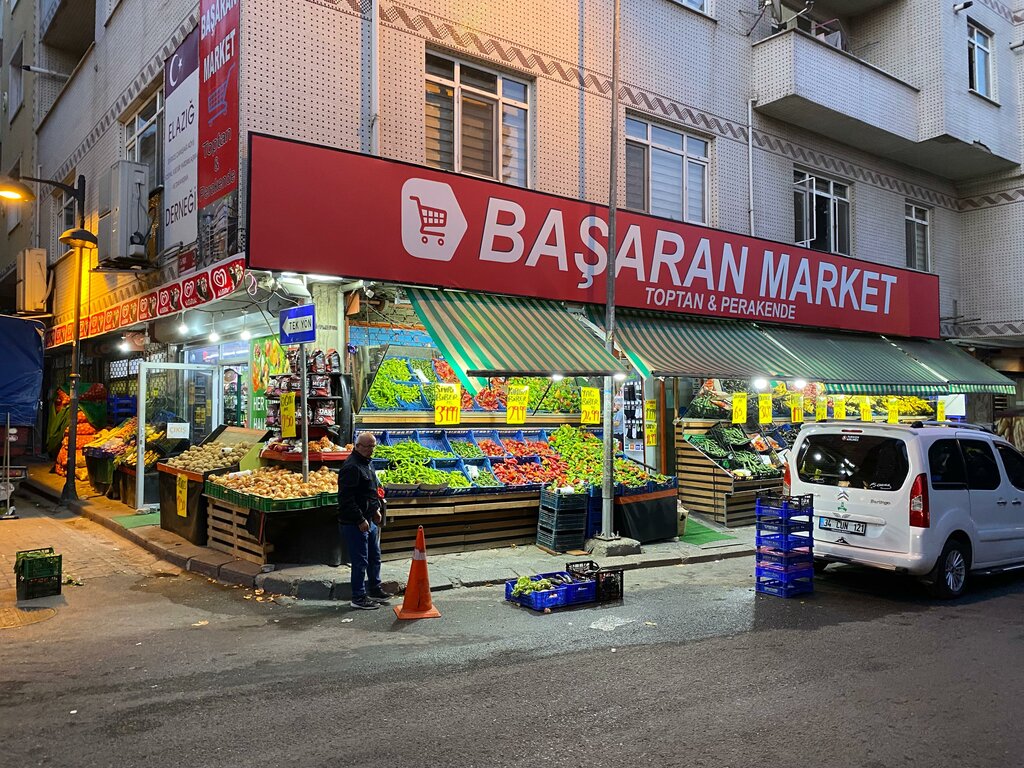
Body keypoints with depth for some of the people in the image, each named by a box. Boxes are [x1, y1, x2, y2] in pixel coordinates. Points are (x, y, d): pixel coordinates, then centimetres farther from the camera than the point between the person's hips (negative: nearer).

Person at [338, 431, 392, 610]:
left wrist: (376, 510, 18)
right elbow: (347, 499, -24)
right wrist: (360, 520, -22)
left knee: (374, 557, 19)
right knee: (360, 561, -2)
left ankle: (375, 590, 33)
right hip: (355, 523, -10)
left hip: (369, 520, 10)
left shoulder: (366, 463, 13)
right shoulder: (351, 467, -20)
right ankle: (358, 598, 8)